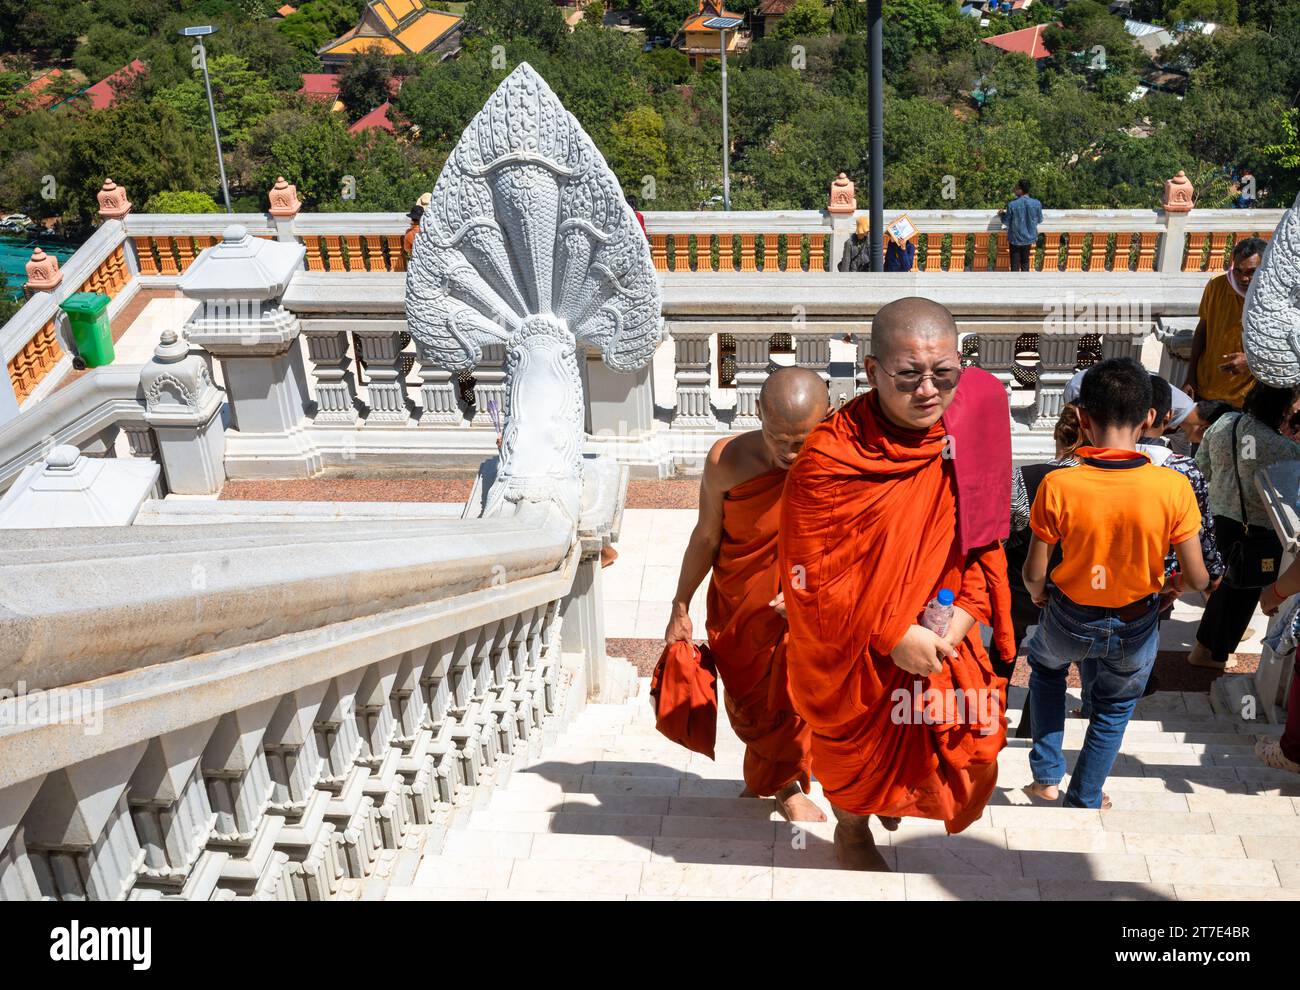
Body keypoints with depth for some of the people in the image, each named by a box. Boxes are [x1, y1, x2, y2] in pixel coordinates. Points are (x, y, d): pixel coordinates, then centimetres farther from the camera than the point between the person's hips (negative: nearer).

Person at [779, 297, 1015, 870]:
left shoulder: (967, 437, -12)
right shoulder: (829, 459, -28)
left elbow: (985, 536, 0)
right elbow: (813, 576, -23)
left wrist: (968, 609, -15)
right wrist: (892, 636, -23)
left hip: (941, 635, 4)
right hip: (854, 650, -4)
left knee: (972, 740, 17)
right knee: (857, 745, 19)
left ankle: (894, 795, 52)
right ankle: (852, 833, 54)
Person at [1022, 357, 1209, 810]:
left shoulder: (1058, 487, -25)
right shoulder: (1173, 489, -23)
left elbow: (1034, 574, -15)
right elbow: (1197, 580, -15)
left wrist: (1038, 594, 8)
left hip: (1070, 621, 0)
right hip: (1135, 630, 1)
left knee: (1045, 663, 34)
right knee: (1113, 709, 28)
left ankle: (1047, 775, 34)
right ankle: (1084, 800, 44)